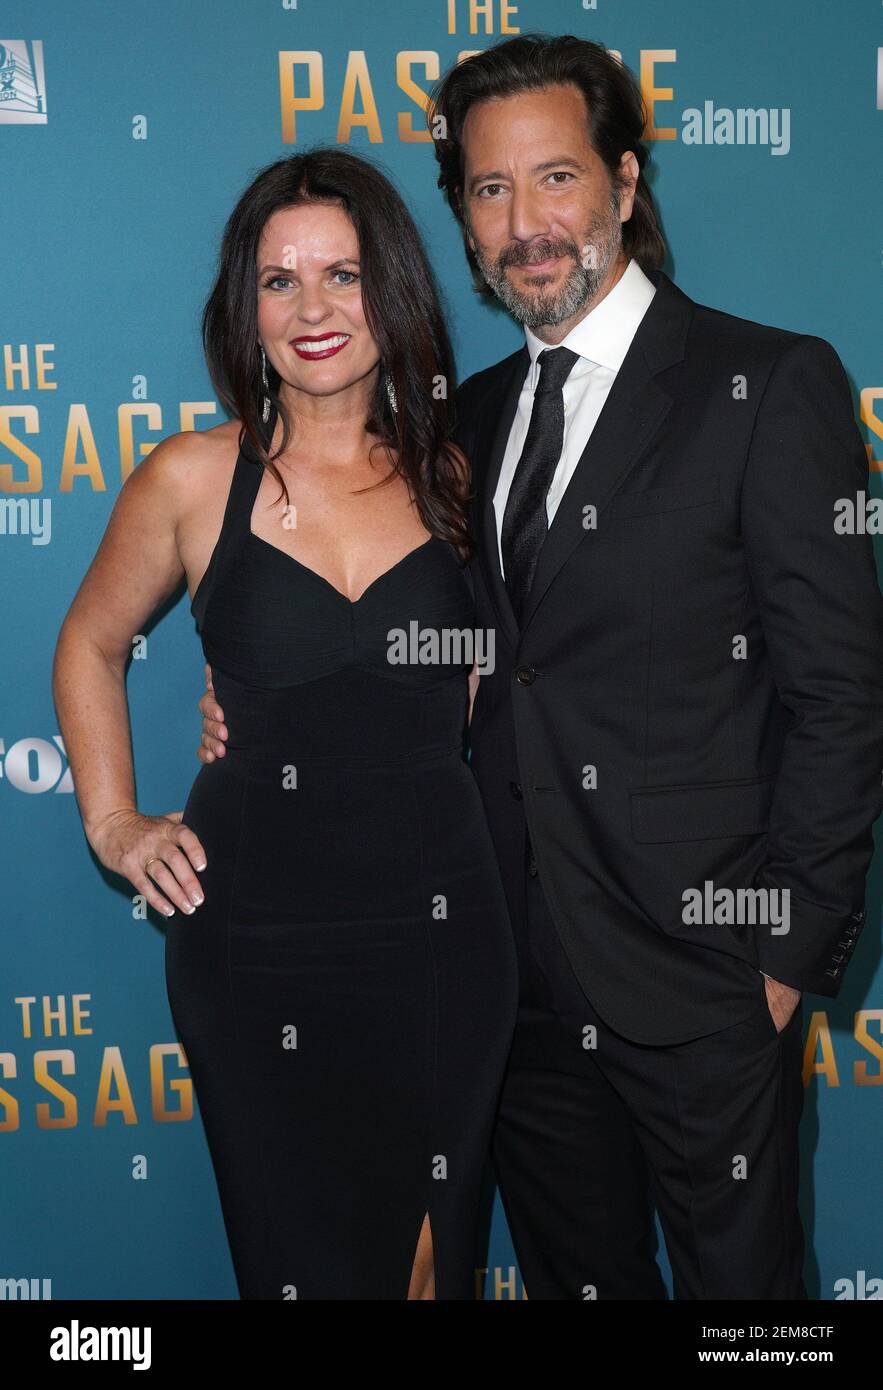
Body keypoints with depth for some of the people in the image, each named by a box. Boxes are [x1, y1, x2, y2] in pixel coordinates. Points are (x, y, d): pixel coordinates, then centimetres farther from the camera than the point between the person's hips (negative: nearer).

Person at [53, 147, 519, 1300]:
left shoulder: (455, 474, 2)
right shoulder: (193, 480, -3)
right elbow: (90, 648, 12)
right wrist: (113, 822, 5)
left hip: (442, 926, 2)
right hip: (257, 937, -1)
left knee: (437, 1245, 14)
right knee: (296, 1248, 8)